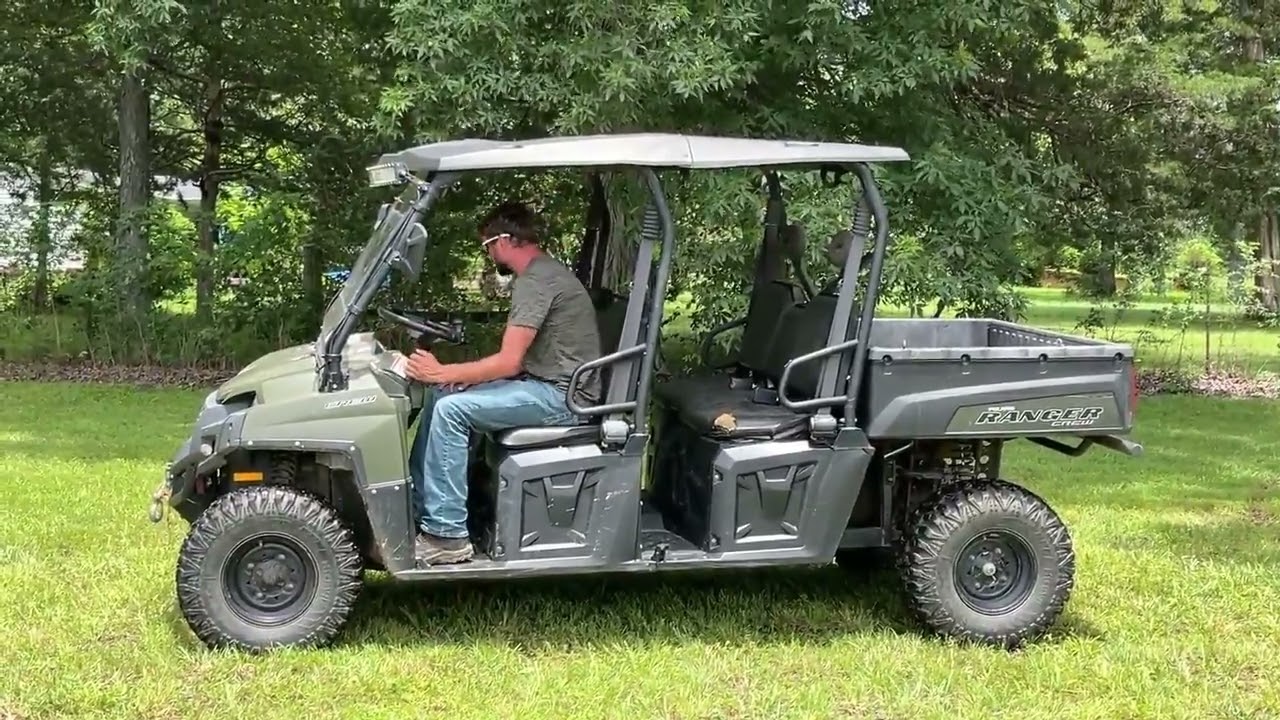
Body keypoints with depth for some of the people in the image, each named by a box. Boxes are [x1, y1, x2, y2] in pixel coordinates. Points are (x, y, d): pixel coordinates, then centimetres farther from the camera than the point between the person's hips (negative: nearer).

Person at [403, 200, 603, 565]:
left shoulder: (535, 281, -16)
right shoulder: (543, 272, 16)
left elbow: (508, 362, -22)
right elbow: (516, 359, 16)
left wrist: (443, 372, -14)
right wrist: (449, 375, 5)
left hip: (563, 396, -11)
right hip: (550, 385, 11)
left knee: (451, 409, -21)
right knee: (439, 395, 8)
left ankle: (447, 536, -17)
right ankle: (418, 509, 9)